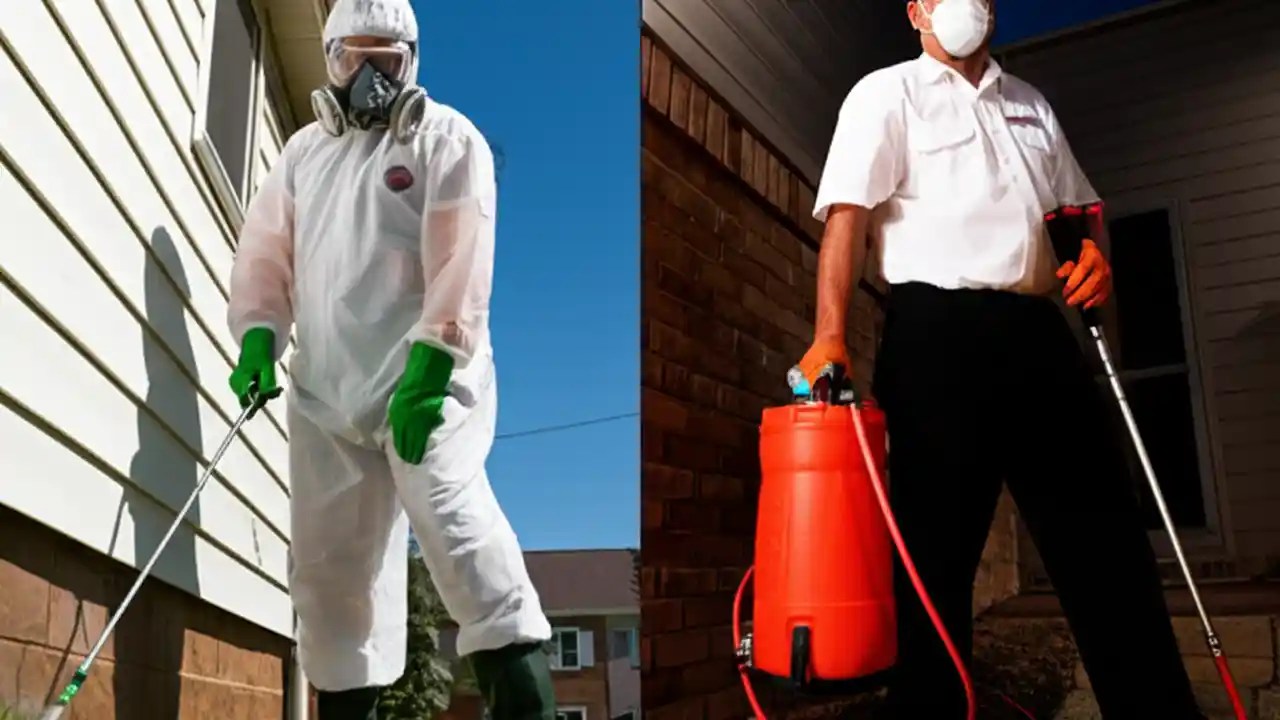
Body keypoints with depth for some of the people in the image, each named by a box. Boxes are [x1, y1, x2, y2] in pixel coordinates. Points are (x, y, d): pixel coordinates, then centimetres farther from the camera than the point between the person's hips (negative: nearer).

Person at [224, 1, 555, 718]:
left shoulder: (446, 136, 4)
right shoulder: (303, 151, 23)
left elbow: (461, 257, -9)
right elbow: (267, 252, 19)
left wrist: (430, 365, -19)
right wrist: (259, 337, 1)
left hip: (423, 377, -6)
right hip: (325, 390, 6)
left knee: (450, 513, -22)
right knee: (330, 556, 5)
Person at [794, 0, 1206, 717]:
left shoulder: (1031, 103, 24)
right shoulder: (886, 94, 6)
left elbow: (1075, 203, 29)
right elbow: (847, 214, -7)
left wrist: (1093, 250, 5)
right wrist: (830, 333, -20)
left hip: (1036, 330, 6)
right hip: (939, 332, -6)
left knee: (1104, 529, 8)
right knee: (939, 544, -3)